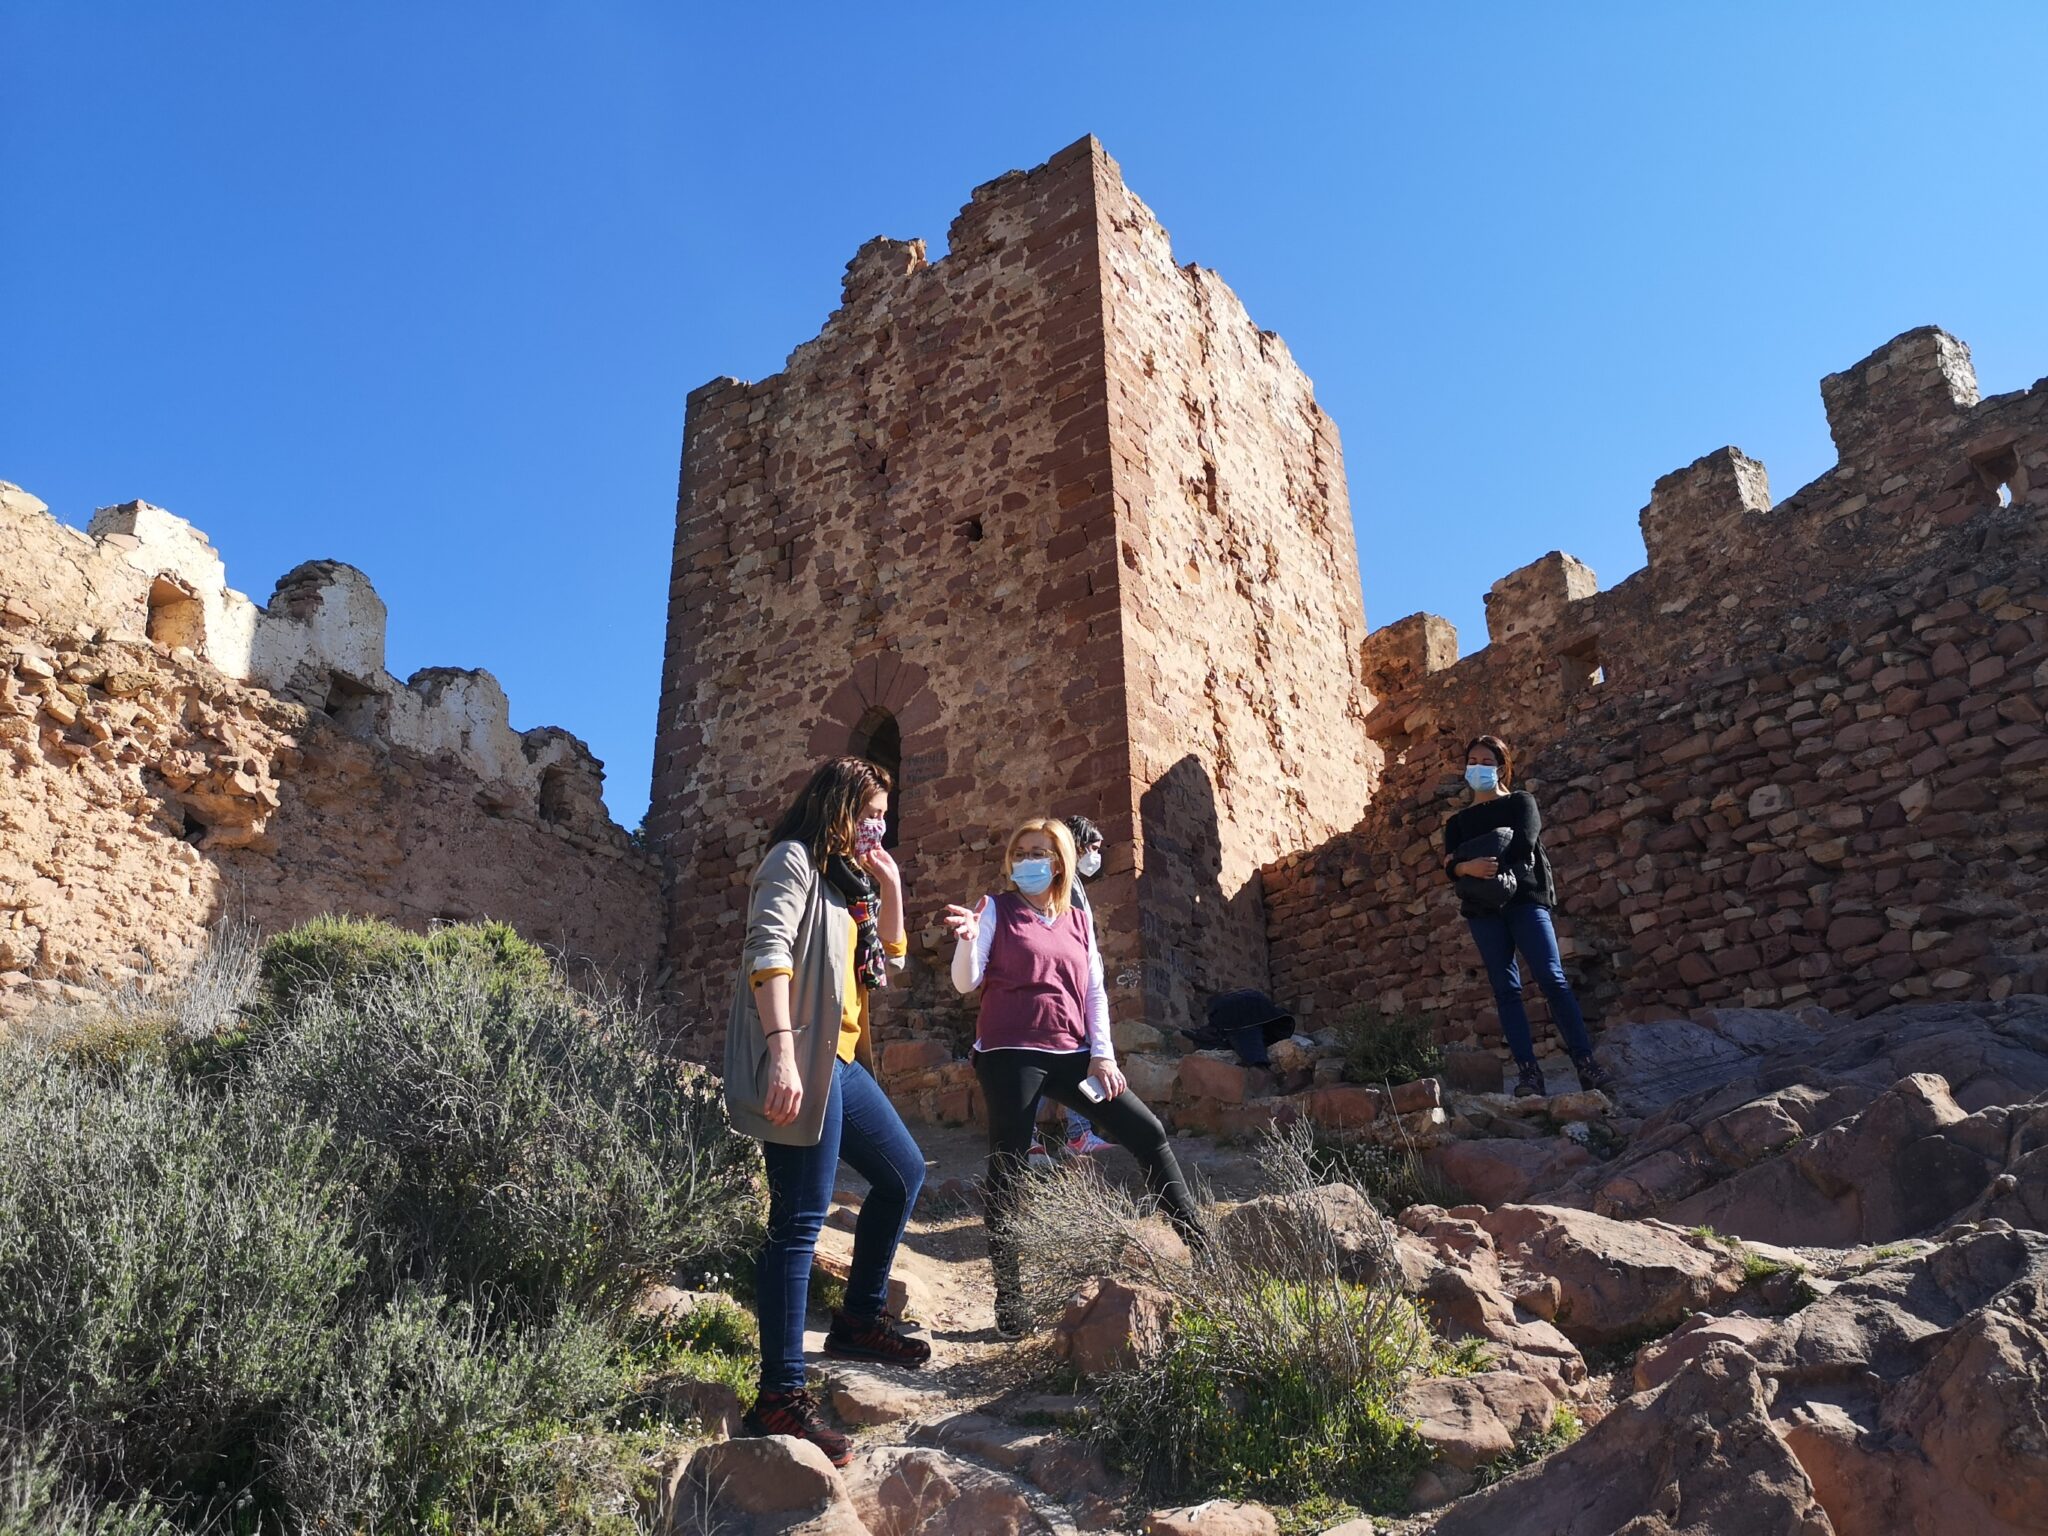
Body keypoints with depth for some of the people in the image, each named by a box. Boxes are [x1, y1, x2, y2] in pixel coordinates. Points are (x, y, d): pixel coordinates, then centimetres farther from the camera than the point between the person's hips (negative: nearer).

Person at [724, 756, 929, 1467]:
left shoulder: (846, 878, 21)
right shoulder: (794, 861, -6)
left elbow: (888, 961, 26)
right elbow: (768, 951, -20)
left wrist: (890, 887, 14)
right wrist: (784, 1054, -29)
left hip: (840, 1061, 10)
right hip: (800, 1064, -10)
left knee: (904, 1174, 18)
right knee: (800, 1223, -10)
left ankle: (857, 1321, 31)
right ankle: (779, 1397, -4)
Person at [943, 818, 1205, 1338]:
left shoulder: (1079, 921, 13)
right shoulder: (997, 910, 2)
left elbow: (1095, 992, 13)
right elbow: (966, 982, -5)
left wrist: (1102, 1055, 3)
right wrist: (967, 940, -25)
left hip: (1070, 1054, 5)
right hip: (1009, 1055, -4)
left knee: (1147, 1131, 4)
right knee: (1008, 1171, -1)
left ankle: (1199, 1242, 17)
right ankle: (1009, 1301, 7)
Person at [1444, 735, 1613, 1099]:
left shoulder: (1520, 802, 13)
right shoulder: (1458, 821, 20)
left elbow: (1525, 843, -7)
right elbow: (1450, 866, 2)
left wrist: (1489, 865, -10)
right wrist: (1469, 867, -21)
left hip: (1524, 898, -3)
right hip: (1483, 910, 3)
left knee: (1553, 979, -13)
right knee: (1506, 989, -5)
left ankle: (1585, 1062, -15)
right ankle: (1529, 1072, -8)